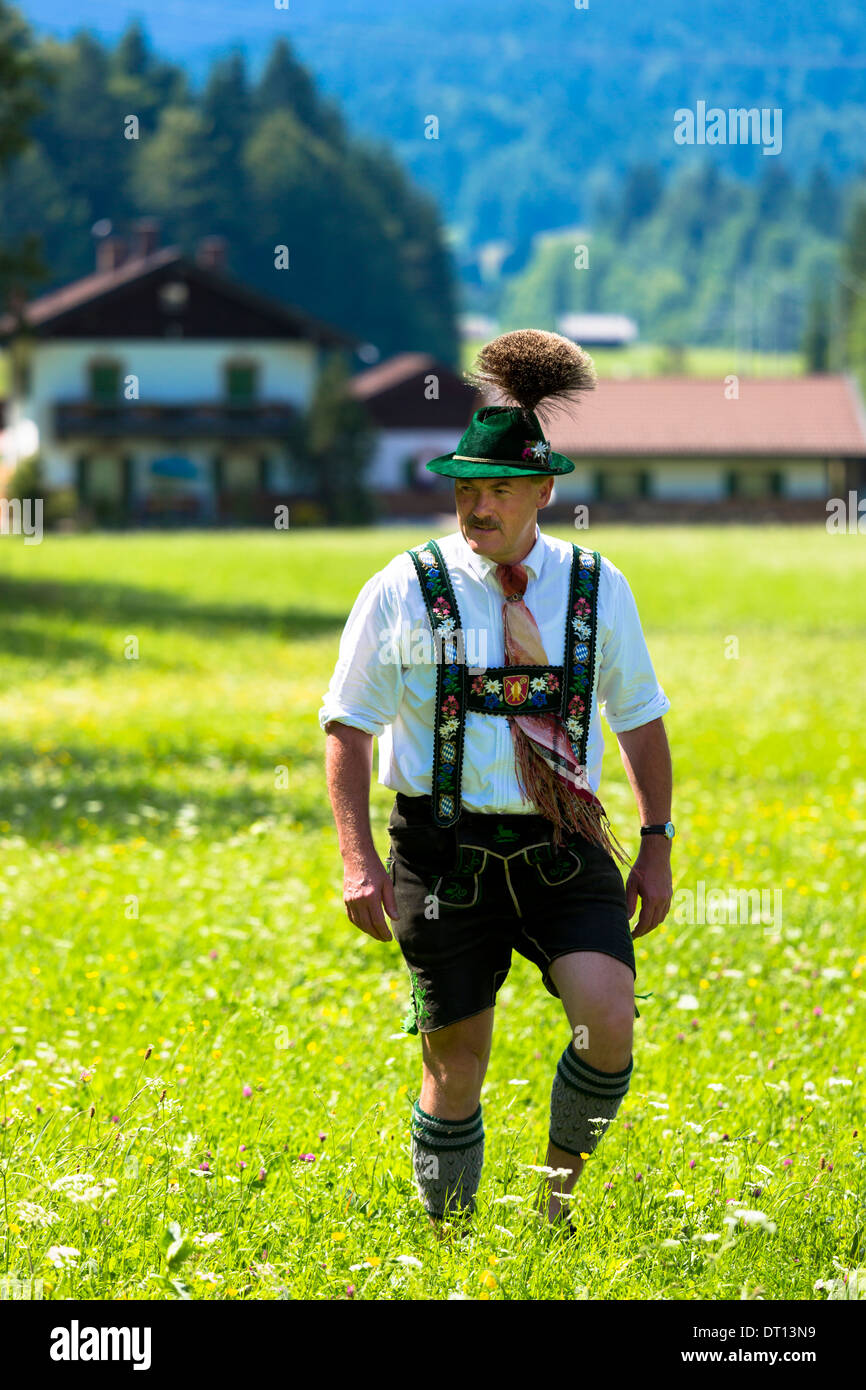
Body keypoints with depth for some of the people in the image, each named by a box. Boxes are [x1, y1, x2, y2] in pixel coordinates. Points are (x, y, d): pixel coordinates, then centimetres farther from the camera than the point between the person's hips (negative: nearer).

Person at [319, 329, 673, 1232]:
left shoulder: (596, 589, 5)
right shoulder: (404, 592, -2)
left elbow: (640, 718, 15)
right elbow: (347, 723, 1)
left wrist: (657, 844, 9)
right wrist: (357, 859, -8)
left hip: (562, 849, 1)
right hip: (446, 849, -1)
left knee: (608, 1018, -19)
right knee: (456, 1060, 2)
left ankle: (562, 1179, 7)